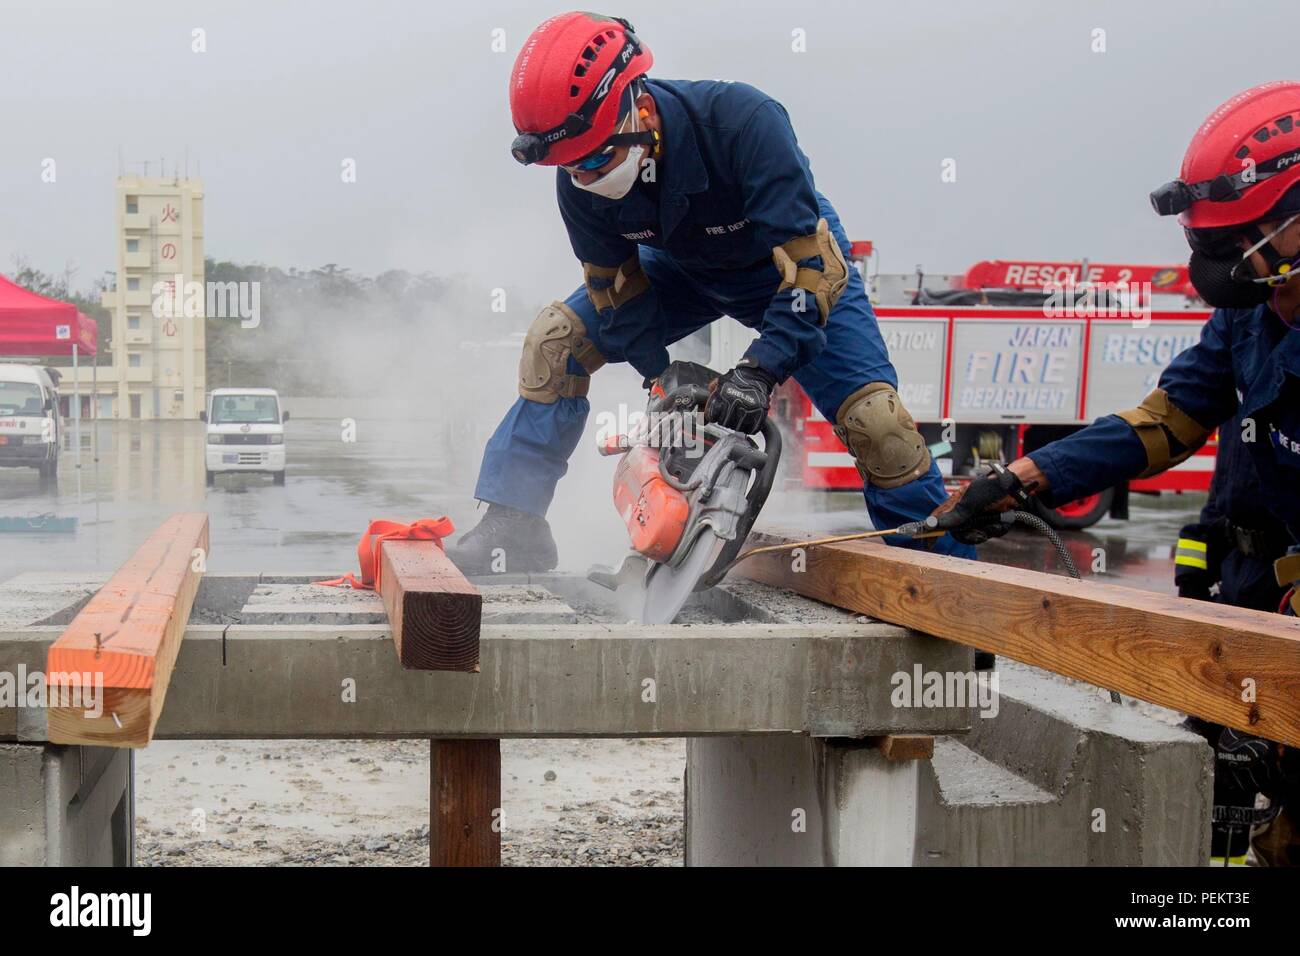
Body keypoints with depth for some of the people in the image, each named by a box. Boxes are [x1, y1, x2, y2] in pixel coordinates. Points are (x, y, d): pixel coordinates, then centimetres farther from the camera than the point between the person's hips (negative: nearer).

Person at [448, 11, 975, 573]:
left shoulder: (742, 120, -40)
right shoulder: (580, 179, -24)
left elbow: (809, 259, -39)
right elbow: (613, 283, -10)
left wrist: (760, 370, -47)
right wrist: (666, 384, -19)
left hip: (787, 260, -4)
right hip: (681, 269, 4)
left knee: (873, 417, -18)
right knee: (556, 339, -13)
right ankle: (513, 528, -3)